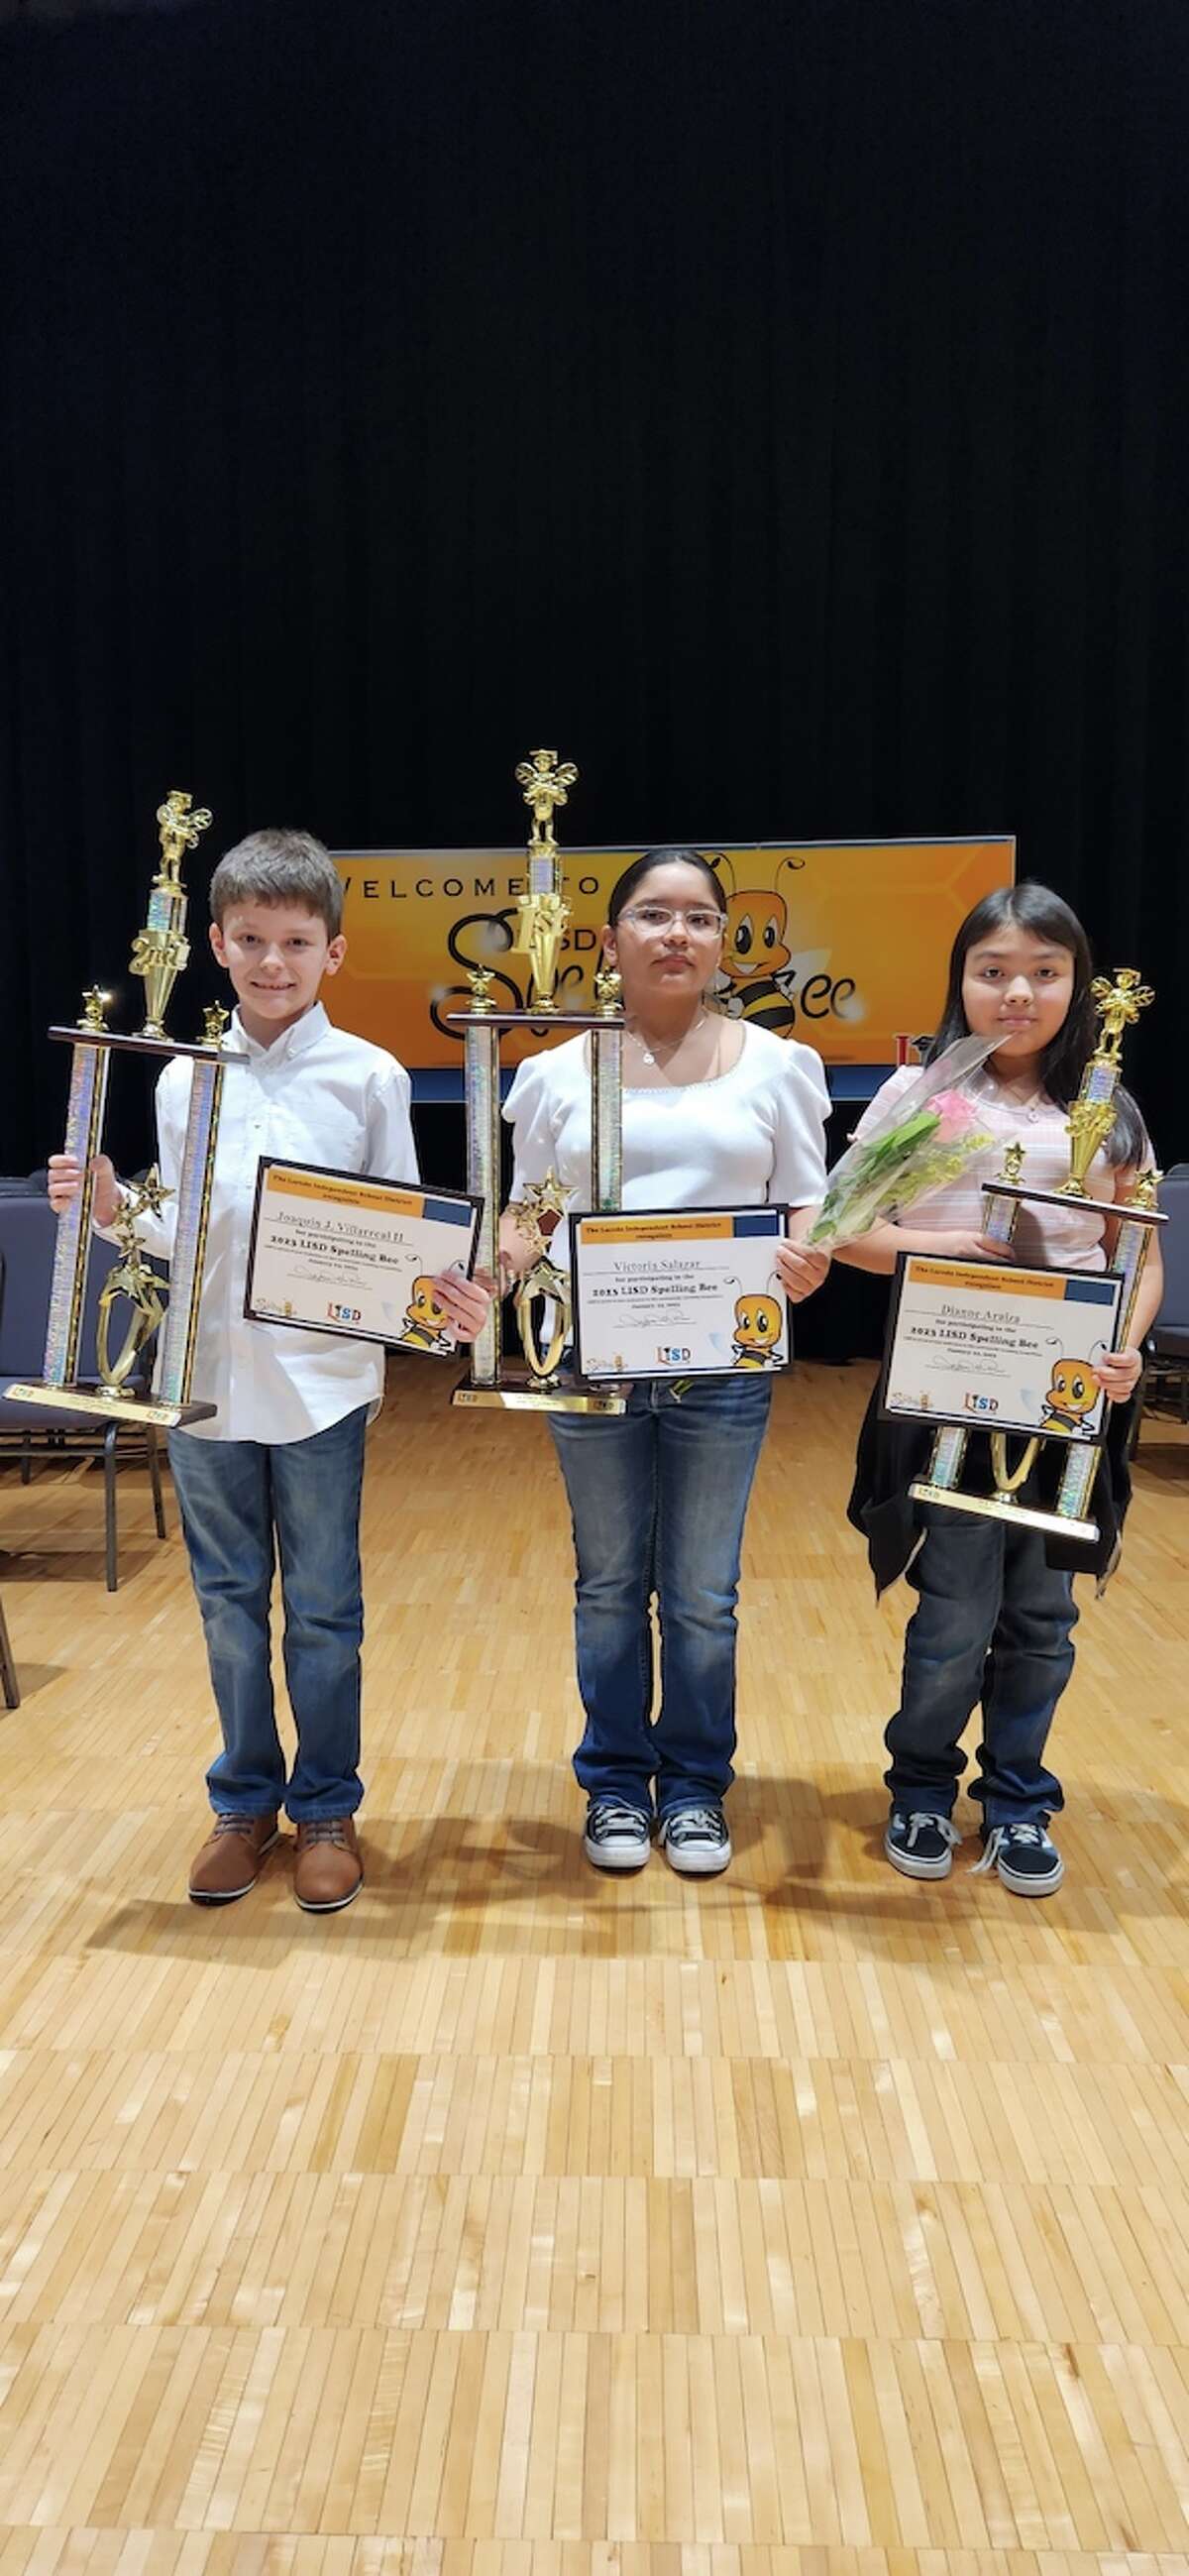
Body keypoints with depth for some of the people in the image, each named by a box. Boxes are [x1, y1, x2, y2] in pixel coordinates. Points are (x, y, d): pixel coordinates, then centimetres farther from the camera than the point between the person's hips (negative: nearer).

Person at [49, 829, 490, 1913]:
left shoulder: (369, 1078, -2)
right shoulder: (183, 1079, 6)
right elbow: (173, 1239, 10)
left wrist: (448, 1296, -19)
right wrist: (106, 1206, -8)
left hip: (322, 1382, -3)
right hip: (204, 1379, 3)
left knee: (324, 1608, 7)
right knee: (230, 1600, 13)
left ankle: (326, 1808, 24)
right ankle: (245, 1801, 29)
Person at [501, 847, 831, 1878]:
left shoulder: (777, 1065, 4)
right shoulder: (555, 1074, 6)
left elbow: (806, 1207, 4)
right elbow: (530, 1213, 9)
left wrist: (805, 1260, -18)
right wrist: (493, 1263, -11)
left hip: (724, 1362, -1)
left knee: (702, 1593, 8)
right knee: (611, 1585, 12)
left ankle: (696, 1786, 27)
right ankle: (616, 1784, 28)